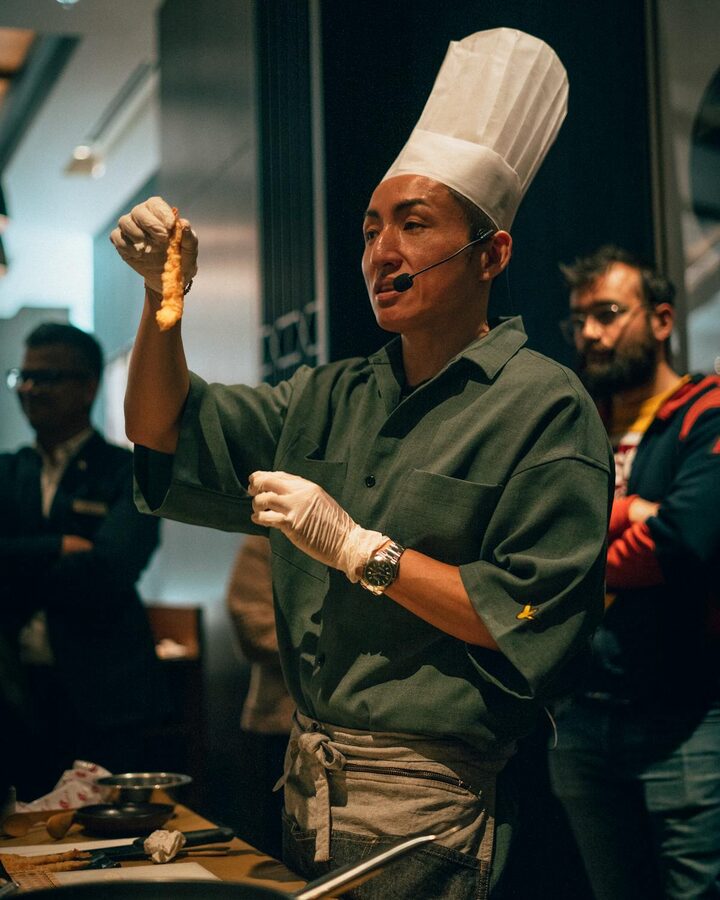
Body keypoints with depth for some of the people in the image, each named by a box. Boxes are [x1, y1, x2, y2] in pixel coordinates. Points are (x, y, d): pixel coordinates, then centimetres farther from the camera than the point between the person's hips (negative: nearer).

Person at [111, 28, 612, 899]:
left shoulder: (544, 407, -11)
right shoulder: (334, 396, 9)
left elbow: (531, 623, -19)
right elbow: (170, 436, 12)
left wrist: (358, 548, -17)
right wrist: (164, 294, -3)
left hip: (424, 802, -6)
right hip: (308, 784, 7)